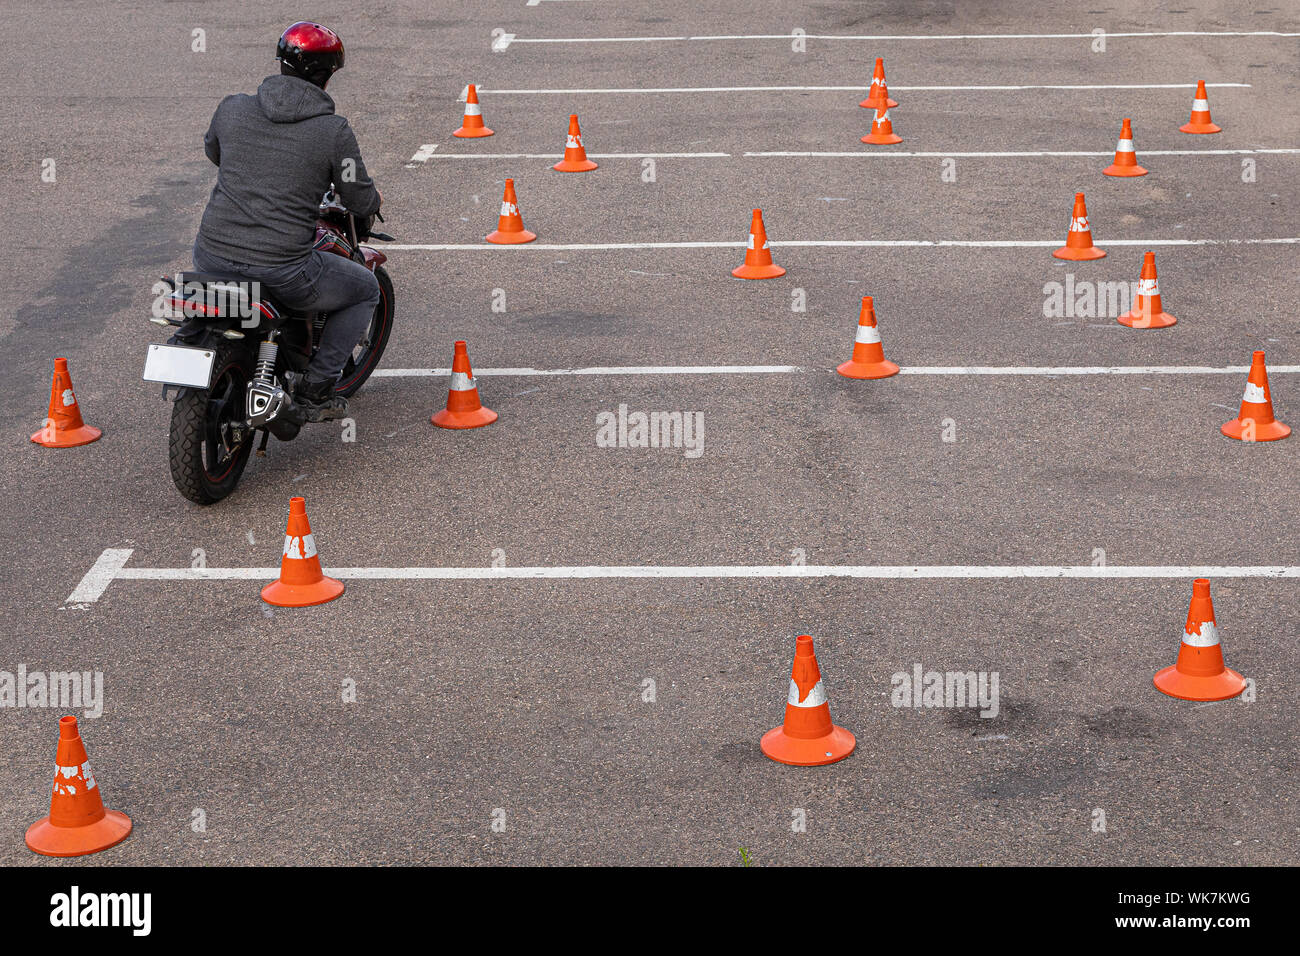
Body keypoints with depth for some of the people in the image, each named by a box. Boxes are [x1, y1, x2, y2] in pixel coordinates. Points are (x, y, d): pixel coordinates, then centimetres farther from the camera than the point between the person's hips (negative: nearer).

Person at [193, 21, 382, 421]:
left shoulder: (233, 107, 2)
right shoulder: (334, 131, -8)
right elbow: (361, 202, 1)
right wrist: (374, 199, 26)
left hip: (213, 257, 5)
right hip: (282, 273, -5)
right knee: (366, 290, 22)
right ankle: (315, 390, 16)